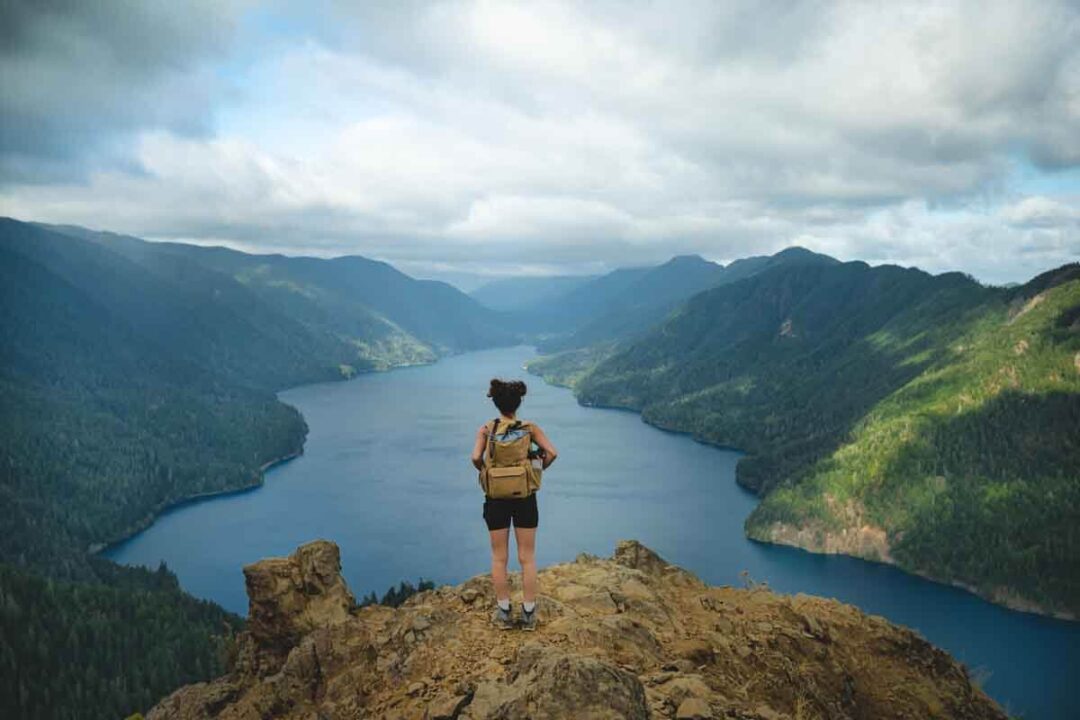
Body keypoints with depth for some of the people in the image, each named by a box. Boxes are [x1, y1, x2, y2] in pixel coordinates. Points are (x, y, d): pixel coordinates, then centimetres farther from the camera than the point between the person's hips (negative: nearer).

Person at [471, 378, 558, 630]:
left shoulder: (486, 429, -4)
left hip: (496, 499, 0)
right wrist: (540, 468, 5)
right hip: (525, 498, 0)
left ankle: (504, 613, 18)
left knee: (499, 558, 12)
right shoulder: (530, 428, -3)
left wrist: (485, 471, 2)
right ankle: (529, 614, 14)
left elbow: (476, 458, -17)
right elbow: (552, 453, -13)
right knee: (527, 558, 10)